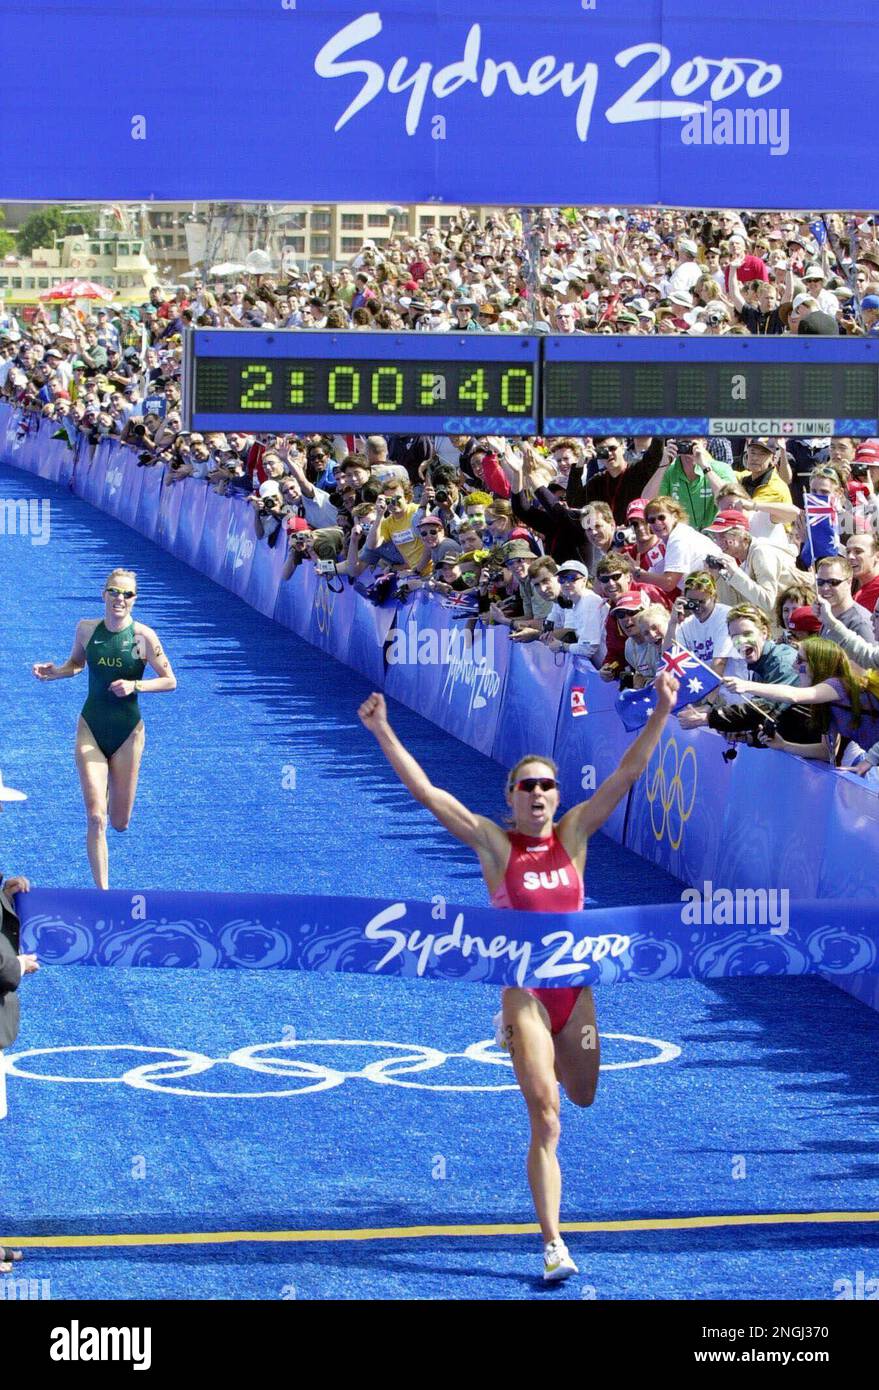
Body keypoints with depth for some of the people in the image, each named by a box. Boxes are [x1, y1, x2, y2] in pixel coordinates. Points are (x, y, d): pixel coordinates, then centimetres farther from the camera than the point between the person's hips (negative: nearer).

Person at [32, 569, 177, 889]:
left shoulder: (142, 636, -13)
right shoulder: (86, 628, -4)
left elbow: (170, 681, -7)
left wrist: (134, 685, -21)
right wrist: (54, 672, -4)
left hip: (127, 732, -1)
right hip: (91, 729, 1)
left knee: (119, 823, 10)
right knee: (95, 818, -12)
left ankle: (113, 783, 46)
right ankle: (102, 891, -5)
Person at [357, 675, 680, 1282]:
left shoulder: (574, 833, 3)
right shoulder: (494, 843, -4)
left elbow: (628, 772, -1)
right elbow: (427, 792, -9)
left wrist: (662, 711, -9)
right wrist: (383, 733, -17)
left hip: (575, 987, 4)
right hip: (525, 991, -4)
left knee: (585, 1097, 21)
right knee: (546, 1120, -11)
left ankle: (537, 1058, 57)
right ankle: (553, 1244, -10)